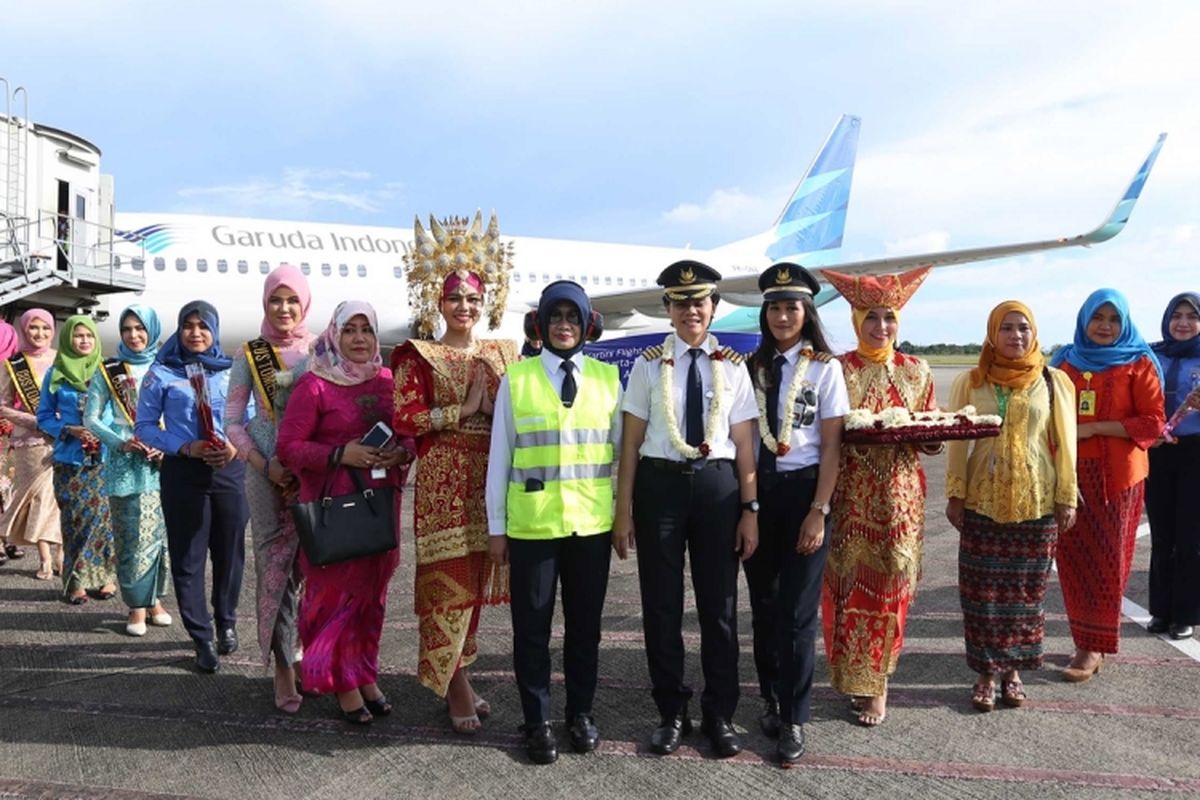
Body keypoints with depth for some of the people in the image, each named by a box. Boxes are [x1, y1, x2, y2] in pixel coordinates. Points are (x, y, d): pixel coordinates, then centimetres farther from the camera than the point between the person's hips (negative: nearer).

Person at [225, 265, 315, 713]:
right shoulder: (250, 355, 6)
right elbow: (233, 421, 5)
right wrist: (265, 465, -7)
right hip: (267, 471, 0)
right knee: (273, 565, 1)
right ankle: (282, 666, 10)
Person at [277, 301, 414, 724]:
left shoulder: (389, 381, 8)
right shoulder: (314, 384, -6)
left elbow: (412, 432, 14)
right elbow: (288, 446, -9)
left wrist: (403, 452, -8)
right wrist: (340, 455, -21)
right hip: (332, 503, -4)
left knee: (372, 590, 12)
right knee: (336, 590, 2)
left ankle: (365, 673, 28)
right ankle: (343, 682, 18)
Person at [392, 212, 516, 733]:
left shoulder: (502, 354, 13)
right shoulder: (419, 355, 0)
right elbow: (404, 419, -9)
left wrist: (495, 404, -5)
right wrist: (464, 409, -12)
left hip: (490, 479, 4)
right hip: (442, 479, -4)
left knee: (476, 579, 9)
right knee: (449, 579, -4)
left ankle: (455, 674, 23)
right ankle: (454, 682, 9)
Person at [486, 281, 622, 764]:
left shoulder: (607, 378, 4)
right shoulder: (516, 379, 0)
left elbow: (622, 450, 8)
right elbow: (499, 456, 1)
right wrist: (496, 526, 1)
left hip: (592, 523, 2)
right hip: (531, 524, -1)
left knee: (585, 623, 13)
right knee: (532, 625, 8)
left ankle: (580, 713, 31)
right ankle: (537, 722, 24)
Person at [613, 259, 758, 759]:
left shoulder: (732, 367, 4)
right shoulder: (649, 365, 1)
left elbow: (744, 445, 3)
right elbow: (631, 442, 0)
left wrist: (750, 509, -1)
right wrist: (623, 512, -3)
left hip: (718, 484, 1)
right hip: (660, 483, 0)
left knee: (720, 604, 9)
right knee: (662, 603, 9)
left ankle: (720, 715, 28)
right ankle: (672, 713, 29)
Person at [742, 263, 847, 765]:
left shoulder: (824, 368, -3)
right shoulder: (753, 367, 6)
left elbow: (831, 446, -5)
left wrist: (819, 512, -11)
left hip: (803, 490, -3)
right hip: (756, 489, 4)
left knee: (797, 610, 0)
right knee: (763, 604, 14)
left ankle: (794, 719, 17)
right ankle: (770, 698, 35)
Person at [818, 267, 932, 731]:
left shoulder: (916, 372, 8)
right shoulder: (836, 371, 1)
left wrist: (927, 439, -11)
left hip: (898, 496, 2)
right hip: (849, 495, -1)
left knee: (889, 585, 5)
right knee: (849, 584, 0)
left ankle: (876, 681, 19)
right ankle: (855, 679, 15)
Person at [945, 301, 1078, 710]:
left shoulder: (1054, 381, 1)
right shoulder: (970, 383, 0)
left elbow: (1064, 444, 3)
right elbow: (958, 442, 2)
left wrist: (1067, 498, 2)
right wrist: (955, 495, -1)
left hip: (1037, 503, 0)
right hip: (983, 502, 0)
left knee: (1027, 589, 8)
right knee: (982, 590, 2)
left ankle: (1014, 670, 23)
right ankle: (986, 673, 14)